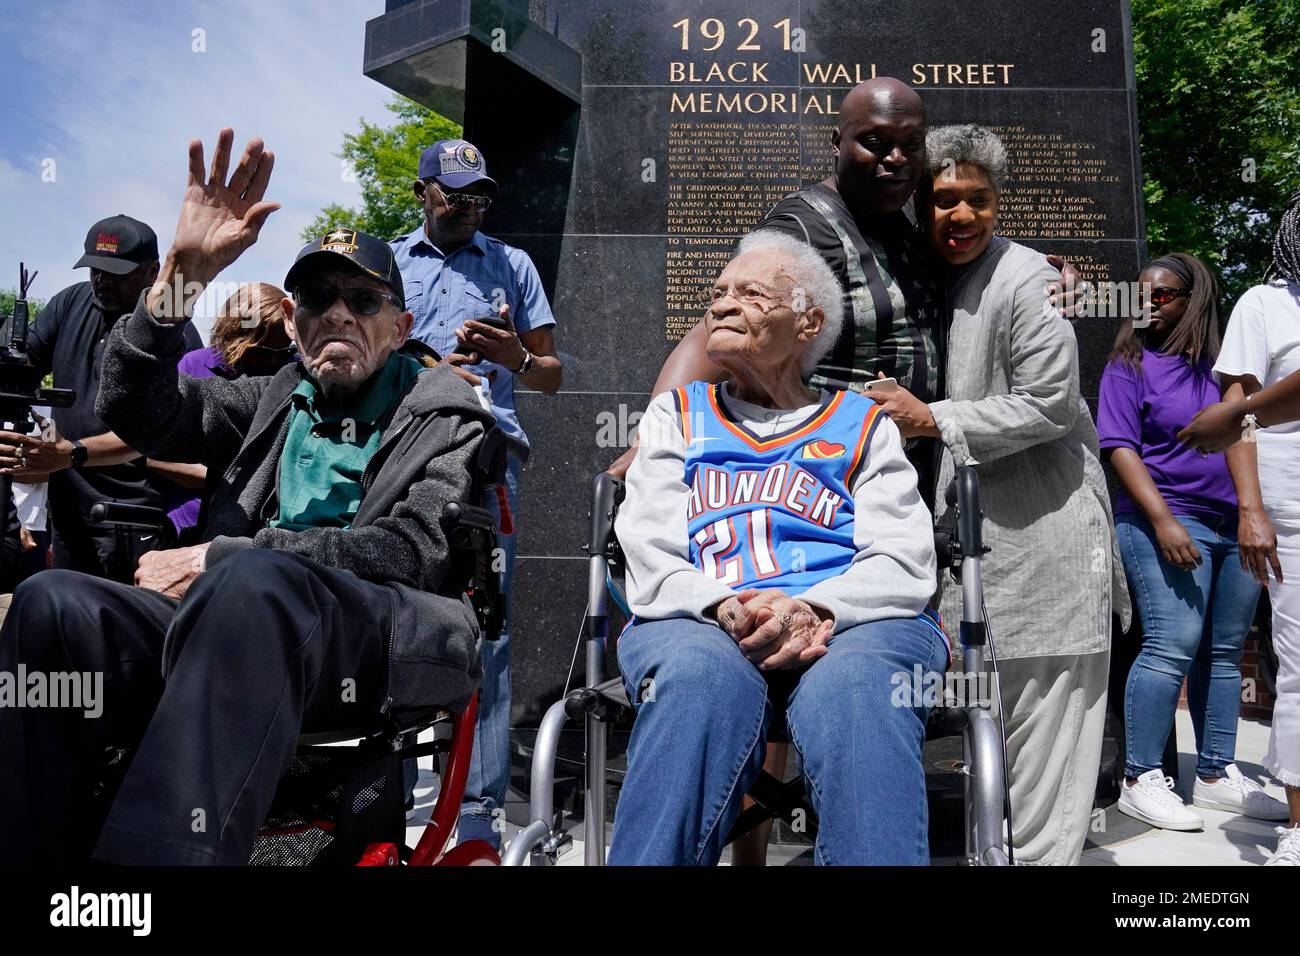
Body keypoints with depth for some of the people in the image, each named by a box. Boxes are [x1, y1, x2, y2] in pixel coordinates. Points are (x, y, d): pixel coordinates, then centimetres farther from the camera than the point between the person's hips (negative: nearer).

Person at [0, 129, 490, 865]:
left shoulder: (445, 411, 12)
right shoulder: (275, 402, 26)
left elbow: (417, 550, -4)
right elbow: (137, 410, 14)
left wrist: (223, 557, -7)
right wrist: (184, 270, 2)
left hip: (387, 638, -4)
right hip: (242, 618, 5)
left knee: (256, 580, -37)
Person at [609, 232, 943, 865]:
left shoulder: (861, 424, 22)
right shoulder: (677, 416, 24)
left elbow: (902, 563, 7)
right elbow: (652, 559, 10)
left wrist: (816, 609, -14)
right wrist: (727, 607, -12)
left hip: (849, 622, 0)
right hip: (701, 625, 1)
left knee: (853, 689, -36)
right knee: (702, 679, -36)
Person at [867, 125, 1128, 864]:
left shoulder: (1025, 278, -11)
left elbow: (1049, 405, -15)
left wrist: (935, 422, -17)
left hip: (1044, 535, -6)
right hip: (963, 532, 7)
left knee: (1043, 721, 1)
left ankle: (1047, 853, 15)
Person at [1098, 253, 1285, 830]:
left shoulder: (1222, 364, 16)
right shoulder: (1130, 365, 2)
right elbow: (1120, 447, -7)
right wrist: (1163, 520, -17)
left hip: (1235, 528, 6)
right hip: (1167, 526, -5)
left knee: (1224, 652, 8)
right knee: (1172, 646, -13)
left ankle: (1216, 775, 18)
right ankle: (1141, 781, -6)